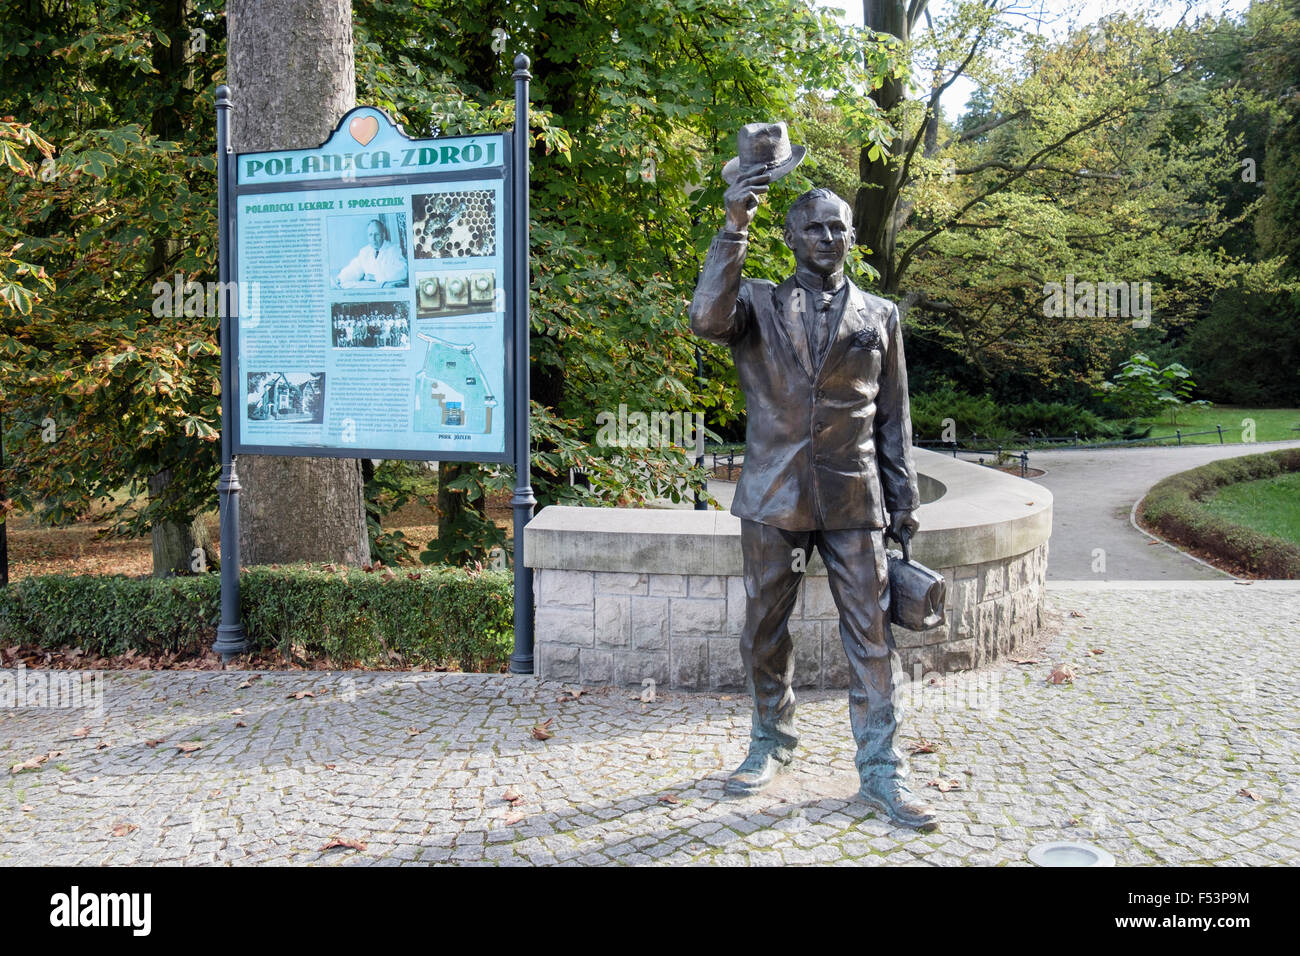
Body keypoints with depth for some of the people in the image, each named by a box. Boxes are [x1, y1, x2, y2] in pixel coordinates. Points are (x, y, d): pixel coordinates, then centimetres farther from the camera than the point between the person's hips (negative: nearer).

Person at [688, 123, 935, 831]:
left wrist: (903, 499, 9)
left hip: (854, 500, 1)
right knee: (763, 631, 10)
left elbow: (894, 417, 13)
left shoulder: (879, 315, 11)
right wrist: (735, 225, -24)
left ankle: (881, 771, 10)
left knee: (870, 635, 1)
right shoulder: (759, 304, 5)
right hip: (773, 497, 0)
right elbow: (707, 319, -19)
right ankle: (772, 742, 29)